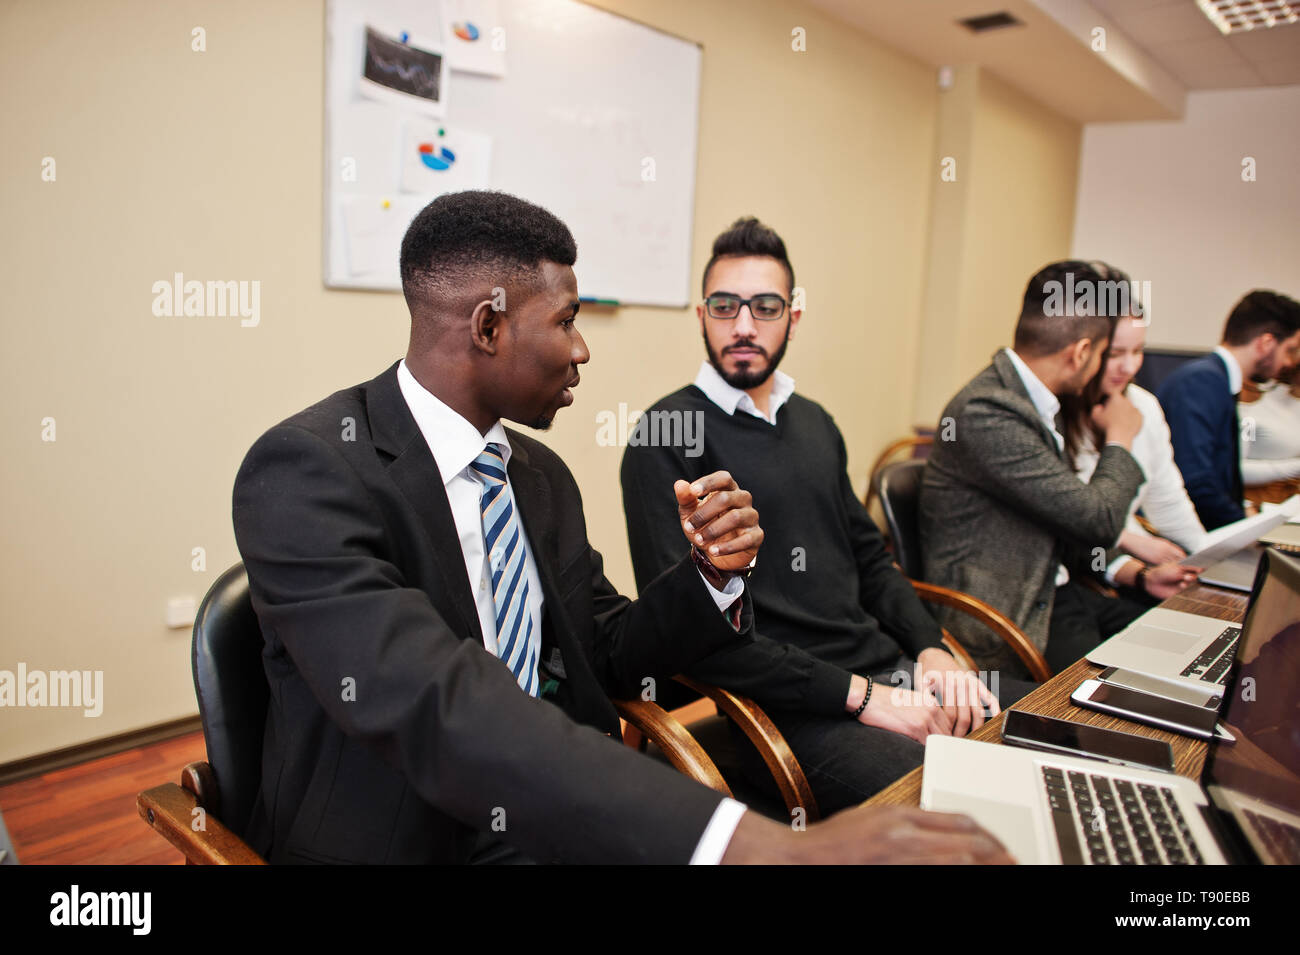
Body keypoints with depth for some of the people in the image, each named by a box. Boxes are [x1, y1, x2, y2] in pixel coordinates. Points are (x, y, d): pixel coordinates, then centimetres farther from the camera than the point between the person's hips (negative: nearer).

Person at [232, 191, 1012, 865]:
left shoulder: (542, 473, 5)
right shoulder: (309, 472, -17)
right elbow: (437, 708, -31)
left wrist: (713, 571, -8)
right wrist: (755, 842, -39)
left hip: (558, 818, 6)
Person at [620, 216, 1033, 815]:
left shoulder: (815, 424, 16)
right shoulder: (667, 437, -8)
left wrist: (932, 650, 2)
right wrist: (858, 695, -16)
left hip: (890, 670, 8)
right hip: (795, 709, -7)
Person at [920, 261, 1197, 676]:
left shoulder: (1037, 405, 9)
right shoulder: (987, 412, -24)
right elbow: (1099, 520, -20)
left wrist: (1136, 575, 9)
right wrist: (1119, 439, -3)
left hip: (1051, 590, 9)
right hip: (1007, 618, -9)